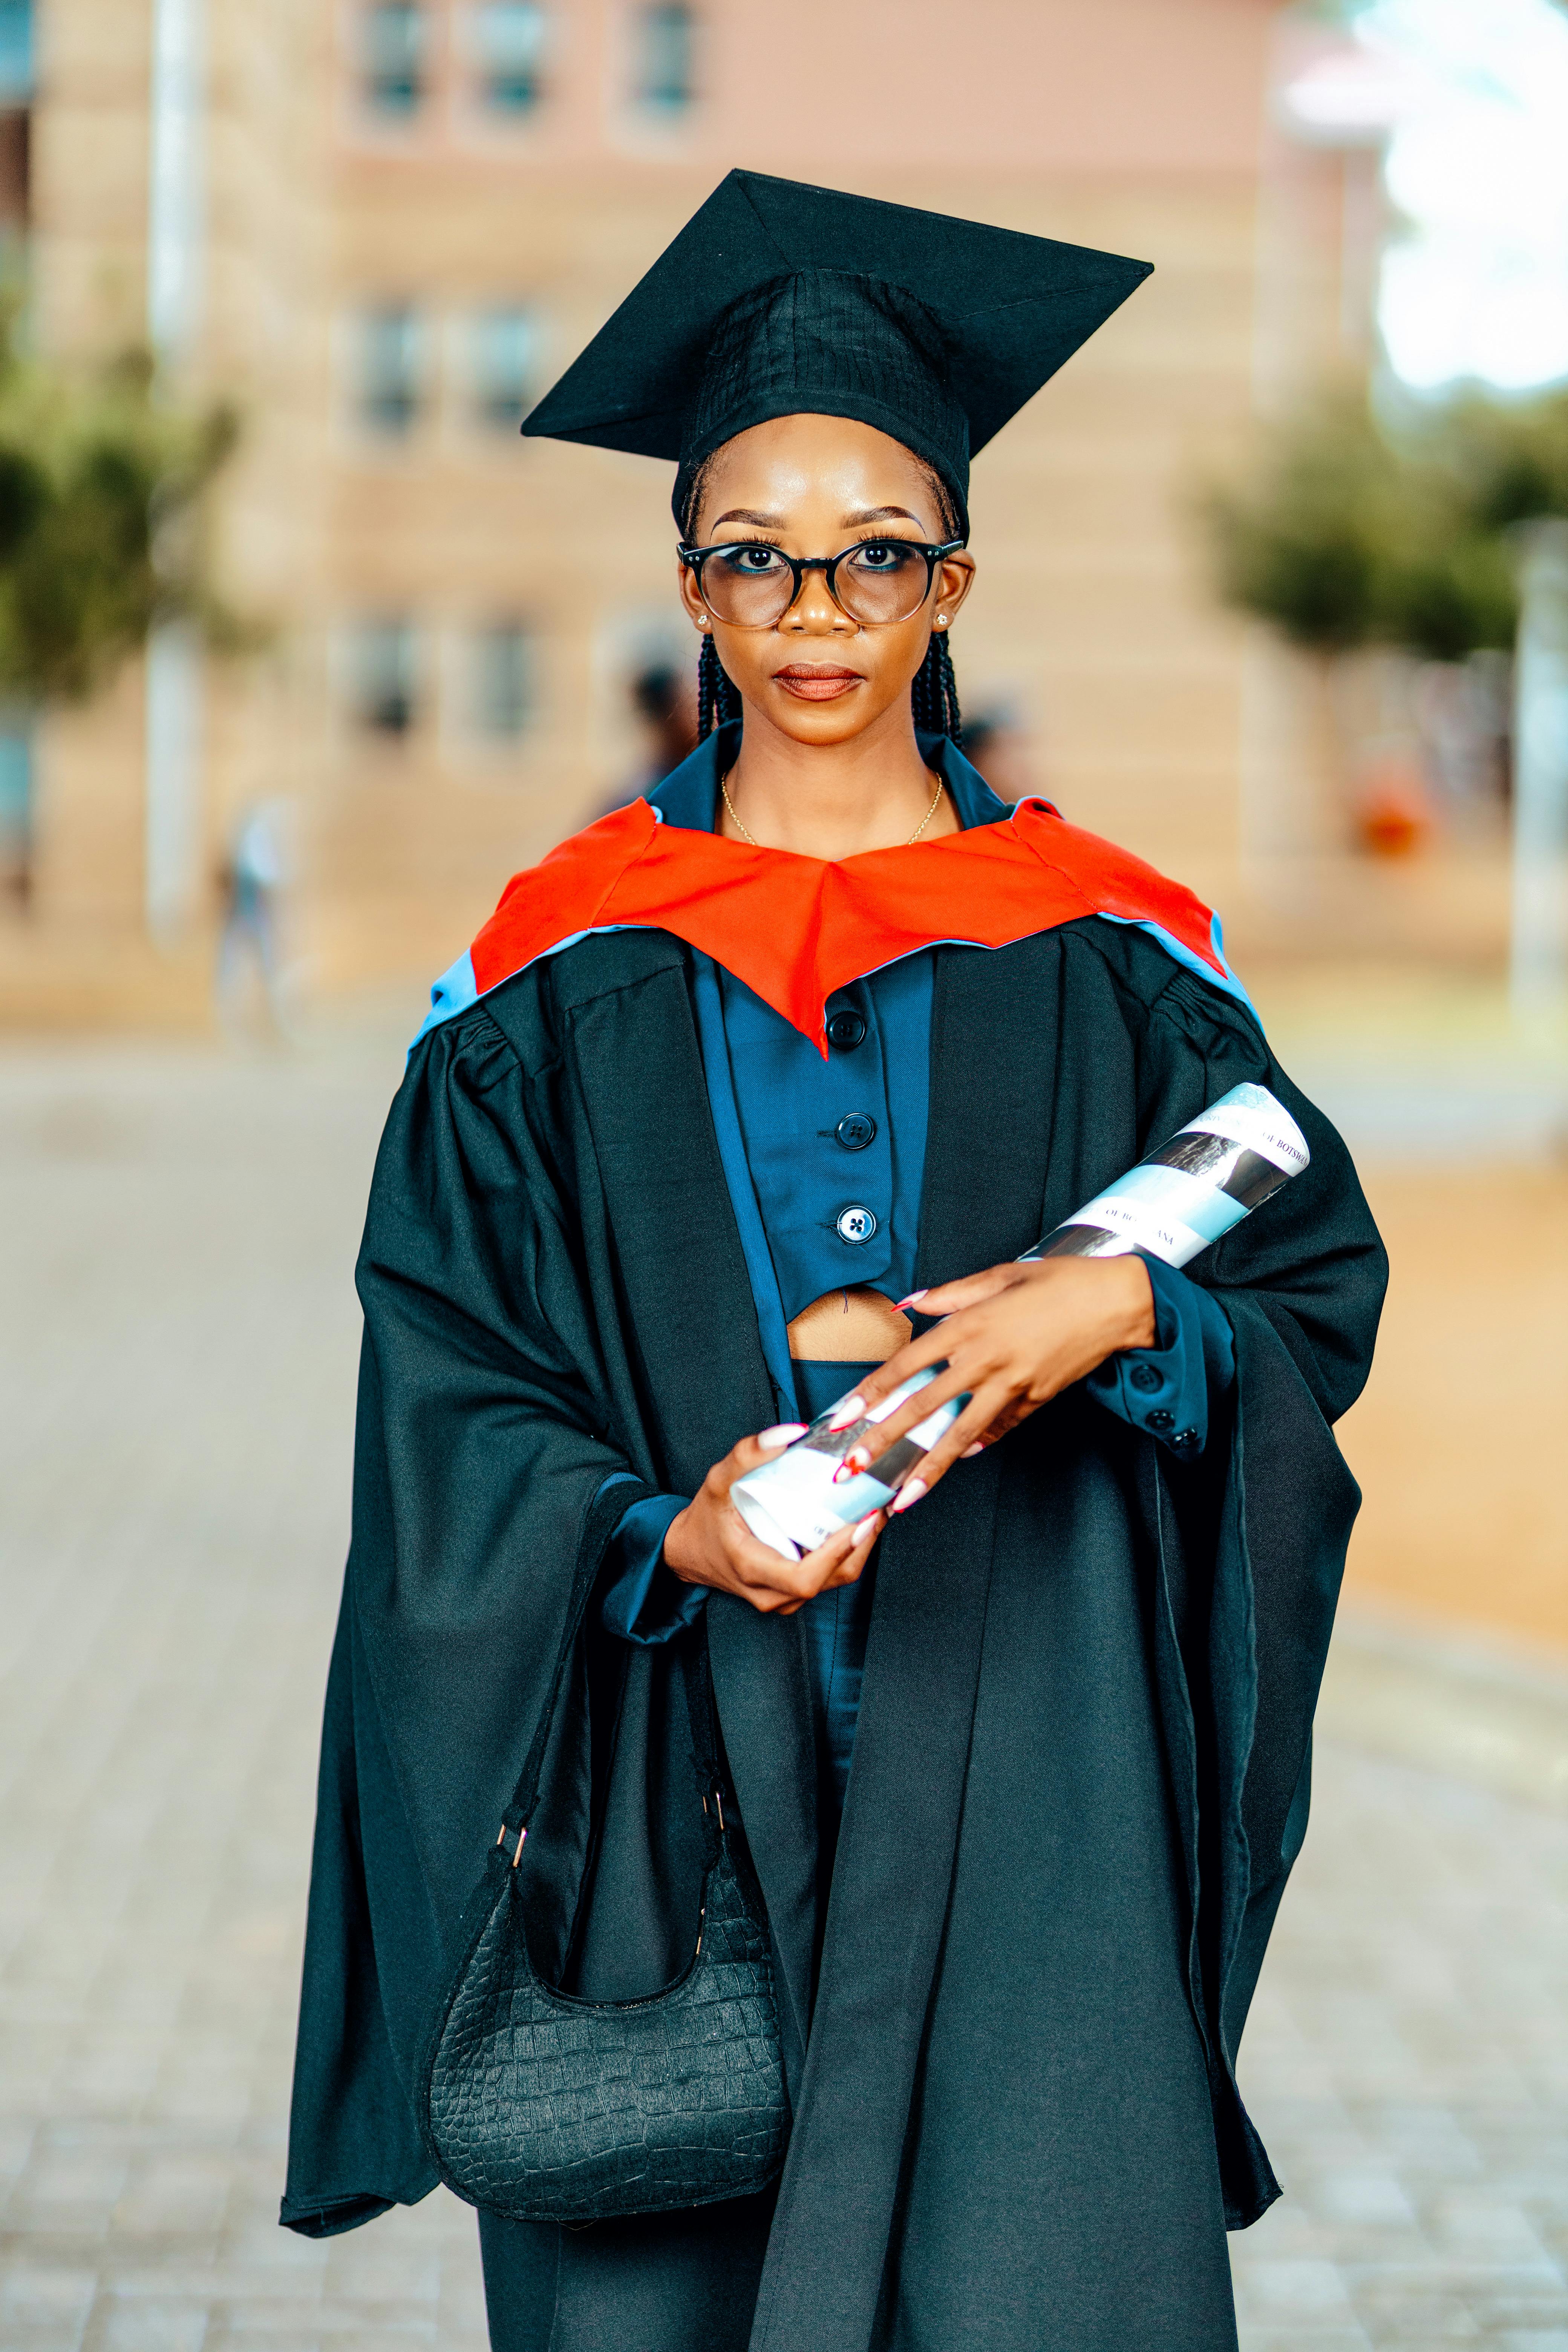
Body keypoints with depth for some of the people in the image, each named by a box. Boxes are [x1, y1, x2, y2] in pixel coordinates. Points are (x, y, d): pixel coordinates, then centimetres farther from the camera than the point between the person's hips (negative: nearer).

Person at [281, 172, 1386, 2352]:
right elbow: (446, 1377, 0)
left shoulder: (1106, 964, 5)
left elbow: (1320, 1286, 6)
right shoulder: (560, 983, 4)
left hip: (1021, 1789, 0)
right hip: (670, 1788, 0)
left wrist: (1125, 1316, -14)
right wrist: (667, 1532, -17)